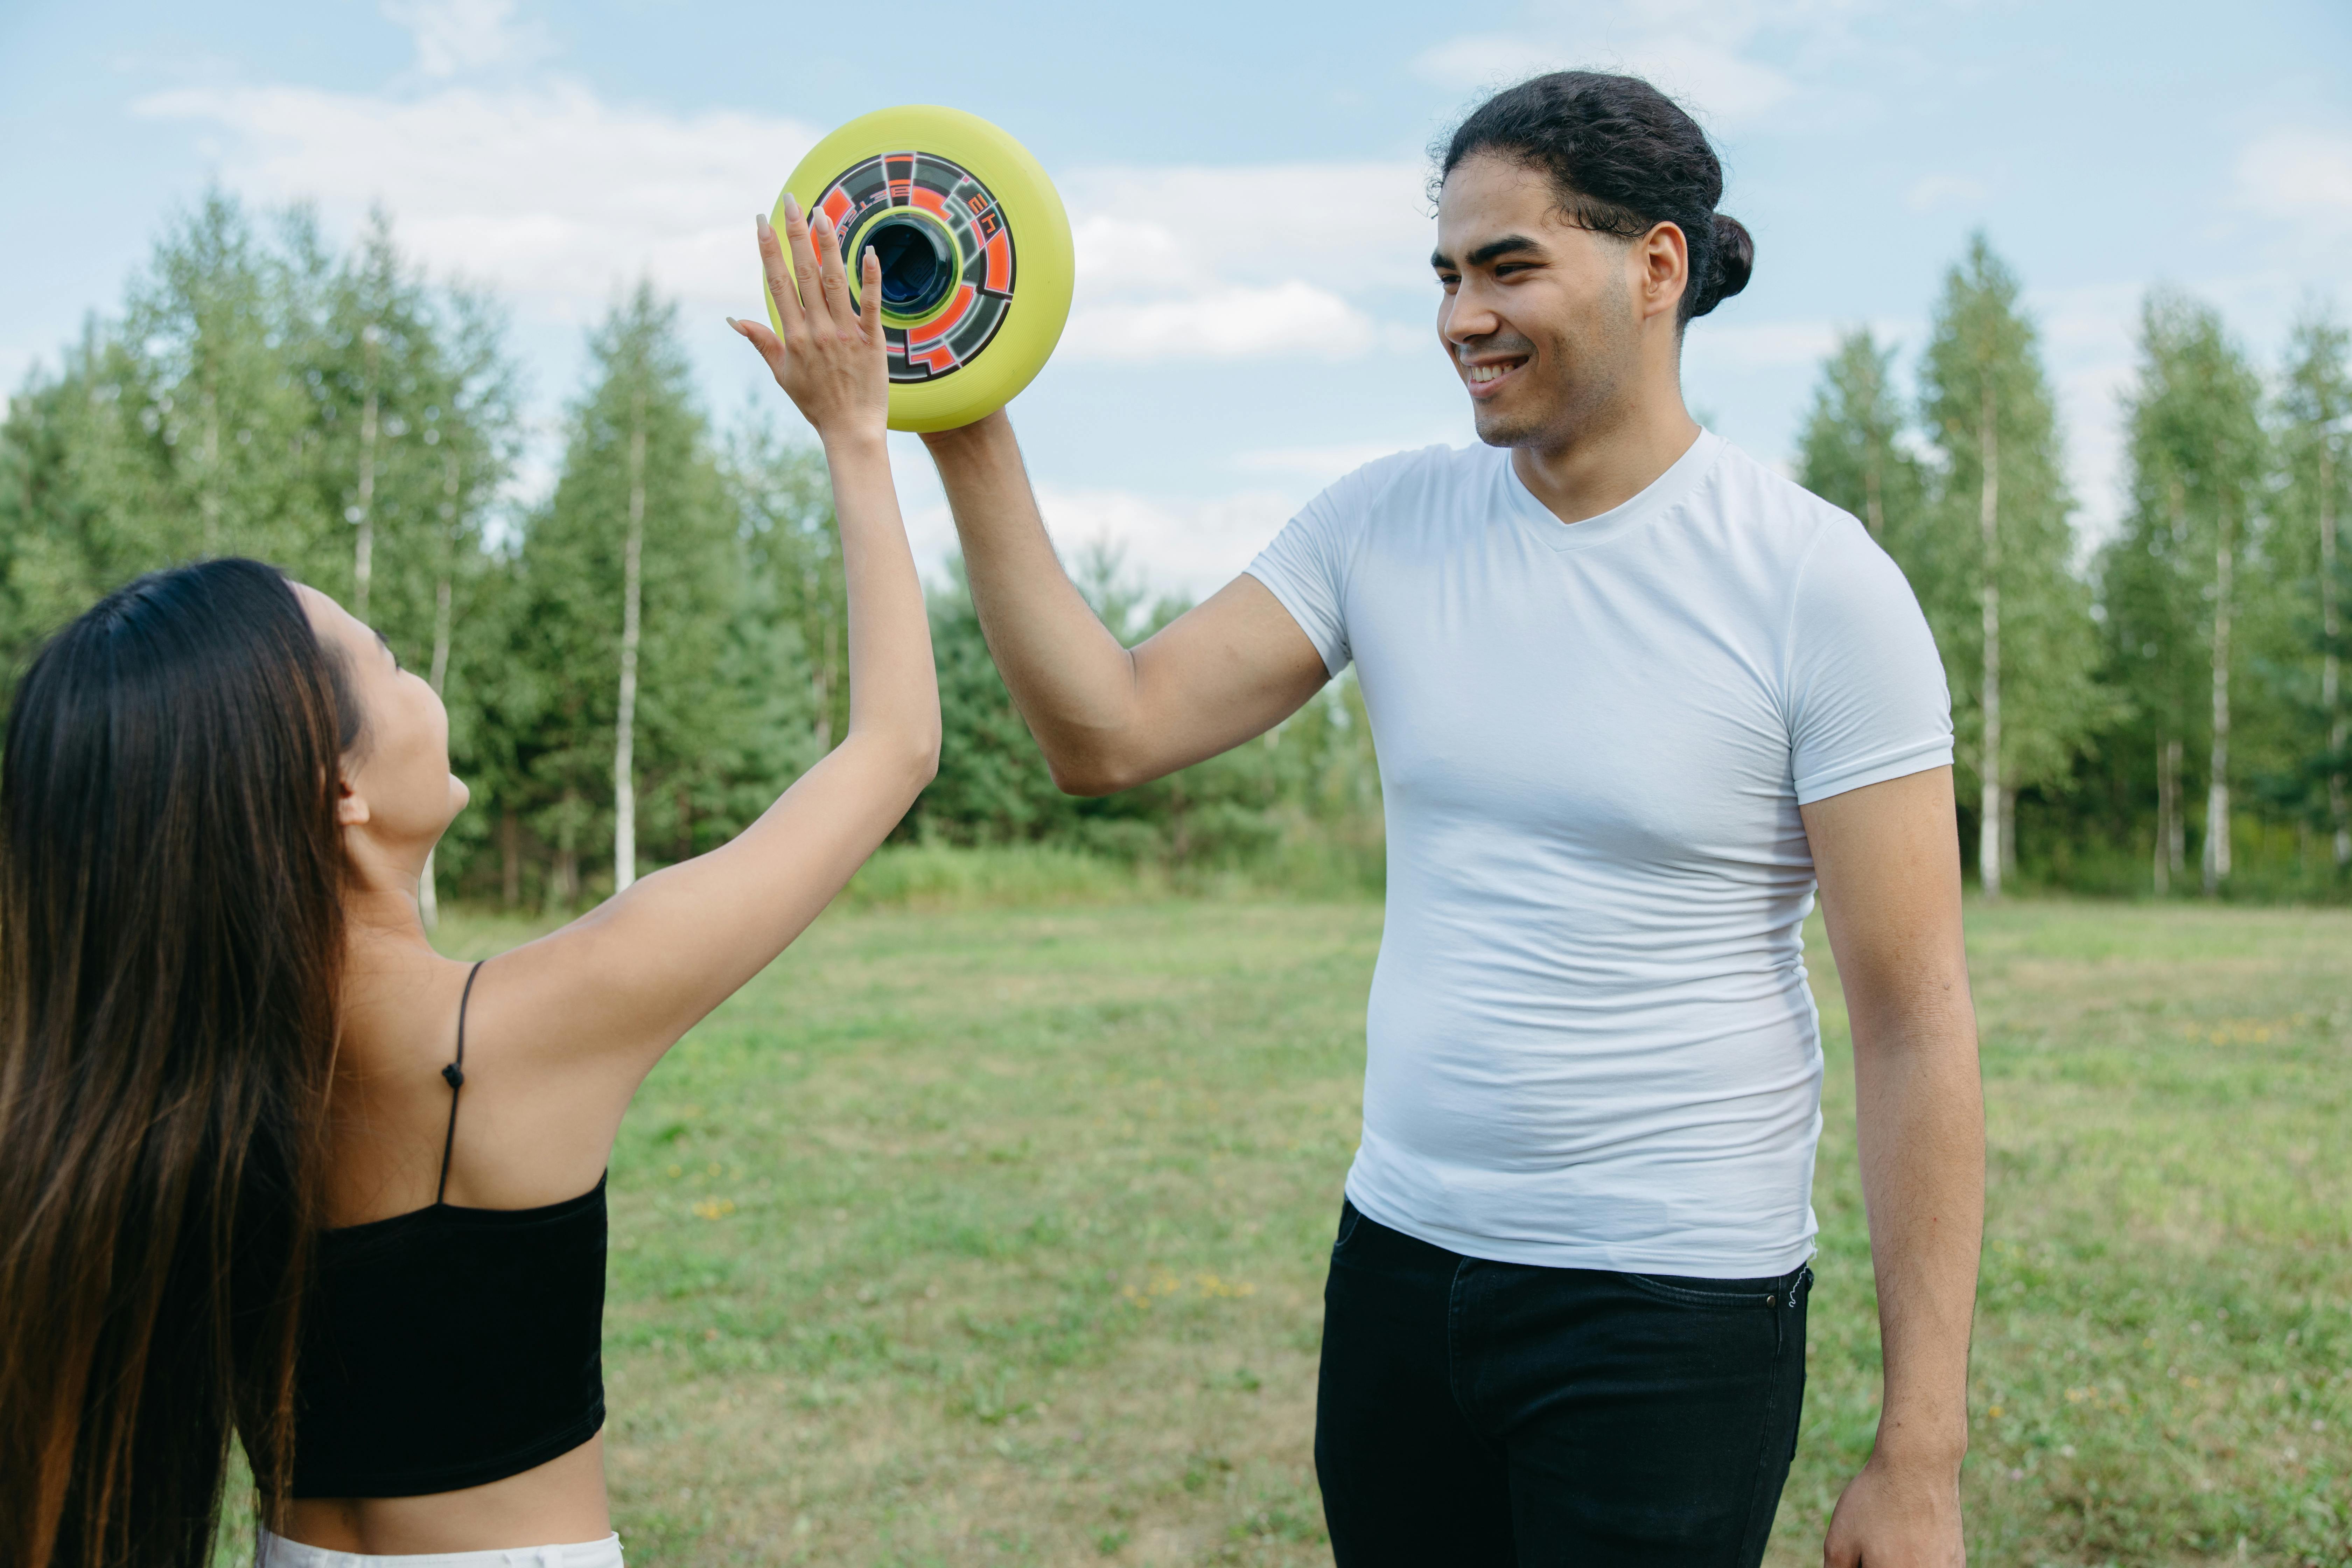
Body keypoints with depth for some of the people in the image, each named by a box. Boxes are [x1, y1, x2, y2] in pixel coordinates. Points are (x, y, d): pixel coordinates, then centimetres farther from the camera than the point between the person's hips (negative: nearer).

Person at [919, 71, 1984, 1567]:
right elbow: (1108, 732, -3)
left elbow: (1917, 1026, -12)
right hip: (1399, 1262, 5)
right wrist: (967, 434, -12)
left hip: (1672, 1310, -4)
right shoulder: (1389, 523, 2)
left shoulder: (1818, 584, -12)